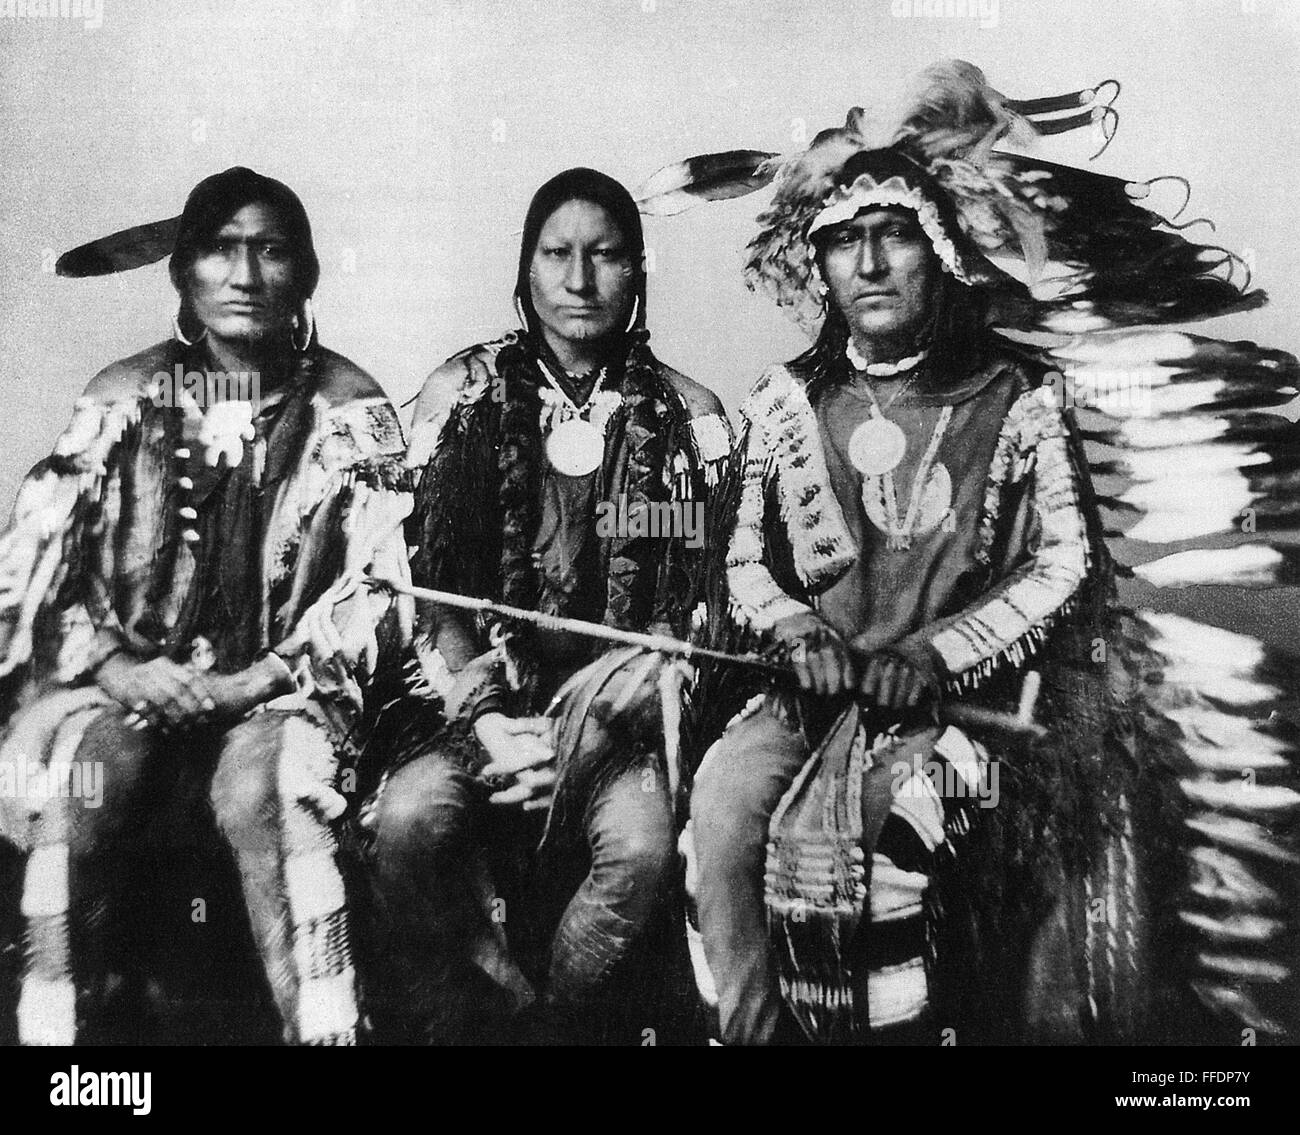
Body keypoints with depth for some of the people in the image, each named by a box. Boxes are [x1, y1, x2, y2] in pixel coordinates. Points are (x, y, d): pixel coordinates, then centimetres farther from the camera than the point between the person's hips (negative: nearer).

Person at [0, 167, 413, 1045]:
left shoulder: (351, 412, 4)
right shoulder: (122, 399, 9)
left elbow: (378, 589, -3)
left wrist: (258, 678, -15)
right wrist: (114, 664, -13)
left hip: (282, 691, -1)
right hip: (122, 686, 2)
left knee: (257, 785, -32)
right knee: (85, 777, -28)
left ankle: (320, 1029, -22)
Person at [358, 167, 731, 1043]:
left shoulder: (688, 416, 5)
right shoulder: (464, 395, 7)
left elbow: (698, 612, 1)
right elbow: (428, 586, 2)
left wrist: (593, 732, -12)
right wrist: (490, 719, -12)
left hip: (619, 704, 0)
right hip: (480, 693, 1)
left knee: (643, 842, -29)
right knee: (409, 819, -28)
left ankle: (549, 1014, -1)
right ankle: (453, 1018, -4)